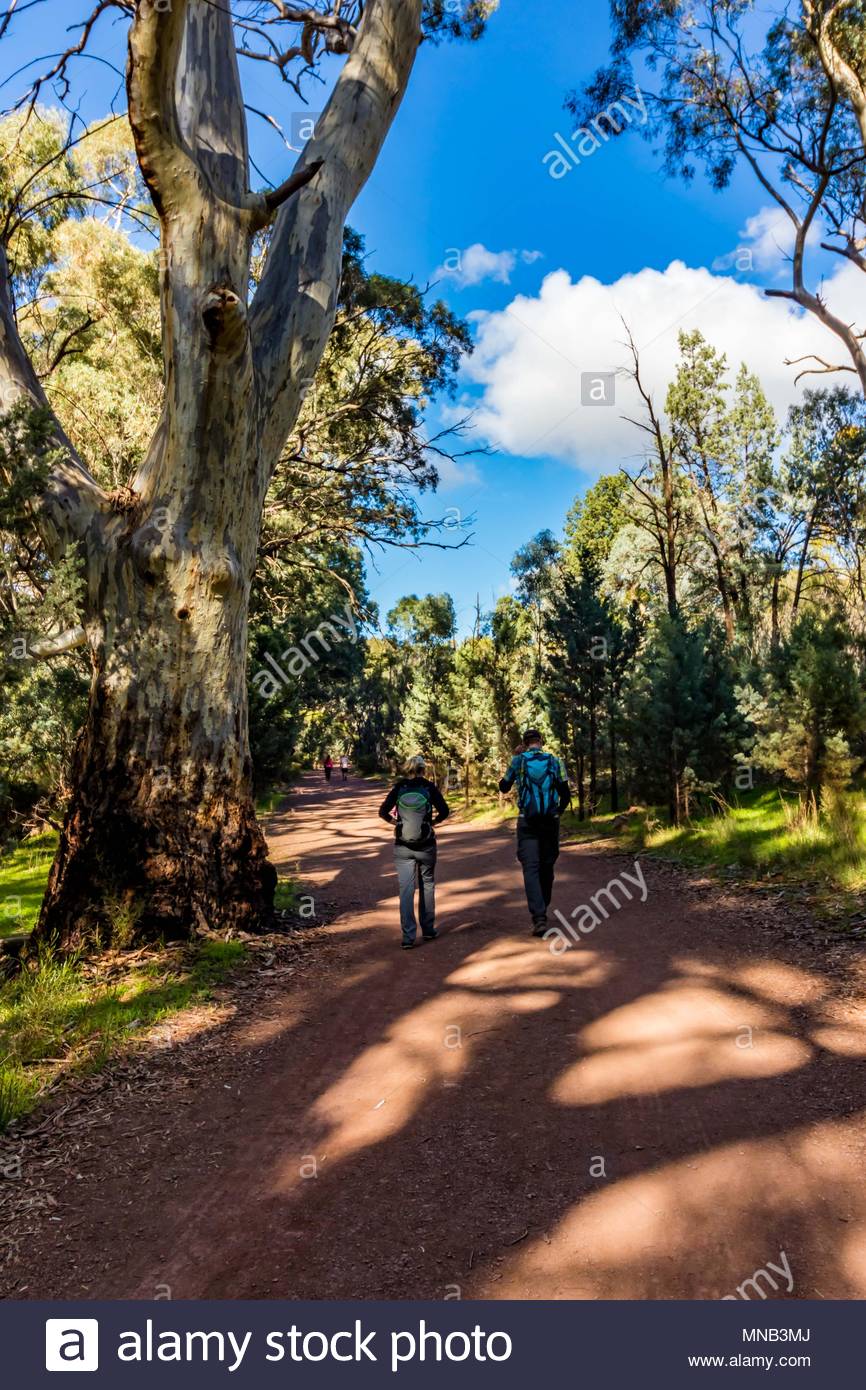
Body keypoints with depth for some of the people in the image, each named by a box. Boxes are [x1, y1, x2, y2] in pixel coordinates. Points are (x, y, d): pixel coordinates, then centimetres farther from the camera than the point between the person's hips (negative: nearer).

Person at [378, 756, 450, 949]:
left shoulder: (399, 788, -2)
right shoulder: (429, 788, -5)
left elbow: (383, 812, -6)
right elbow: (444, 811, -10)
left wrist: (395, 822, 10)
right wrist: (433, 821, 8)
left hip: (402, 847, 1)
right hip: (426, 846, 0)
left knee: (406, 890, 2)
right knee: (427, 886, 17)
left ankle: (408, 937, -2)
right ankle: (428, 930, 23)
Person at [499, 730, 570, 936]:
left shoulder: (518, 761, -1)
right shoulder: (554, 762, 2)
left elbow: (504, 787, 12)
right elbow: (566, 794, 2)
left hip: (527, 822, -2)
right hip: (550, 822, 2)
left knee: (531, 868, -5)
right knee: (546, 867, 15)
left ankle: (539, 918, -18)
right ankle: (542, 910, 29)